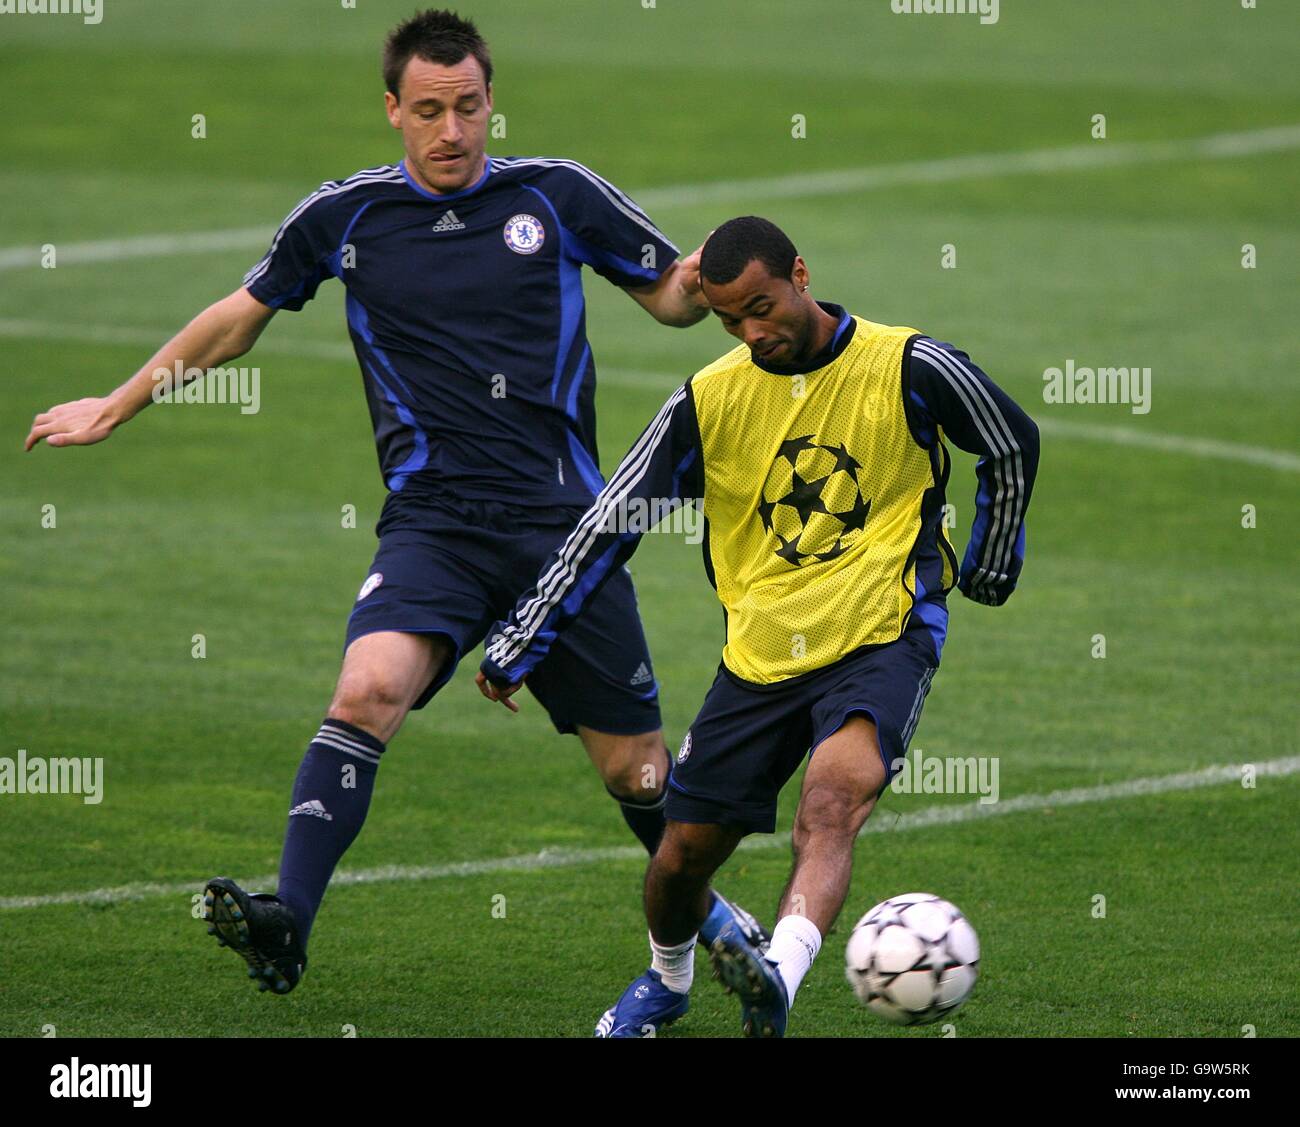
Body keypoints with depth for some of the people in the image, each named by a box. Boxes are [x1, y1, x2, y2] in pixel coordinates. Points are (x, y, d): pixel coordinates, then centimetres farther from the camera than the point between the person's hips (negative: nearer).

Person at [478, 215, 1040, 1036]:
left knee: (831, 801, -32)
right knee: (682, 858, 4)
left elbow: (1014, 446, 11)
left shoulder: (909, 368, -6)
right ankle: (668, 978, 37)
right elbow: (610, 523, 8)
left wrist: (992, 568, 18)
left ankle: (779, 975, -53)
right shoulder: (709, 399, 2)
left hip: (881, 639, -4)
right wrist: (517, 650, 7)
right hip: (761, 655, 4)